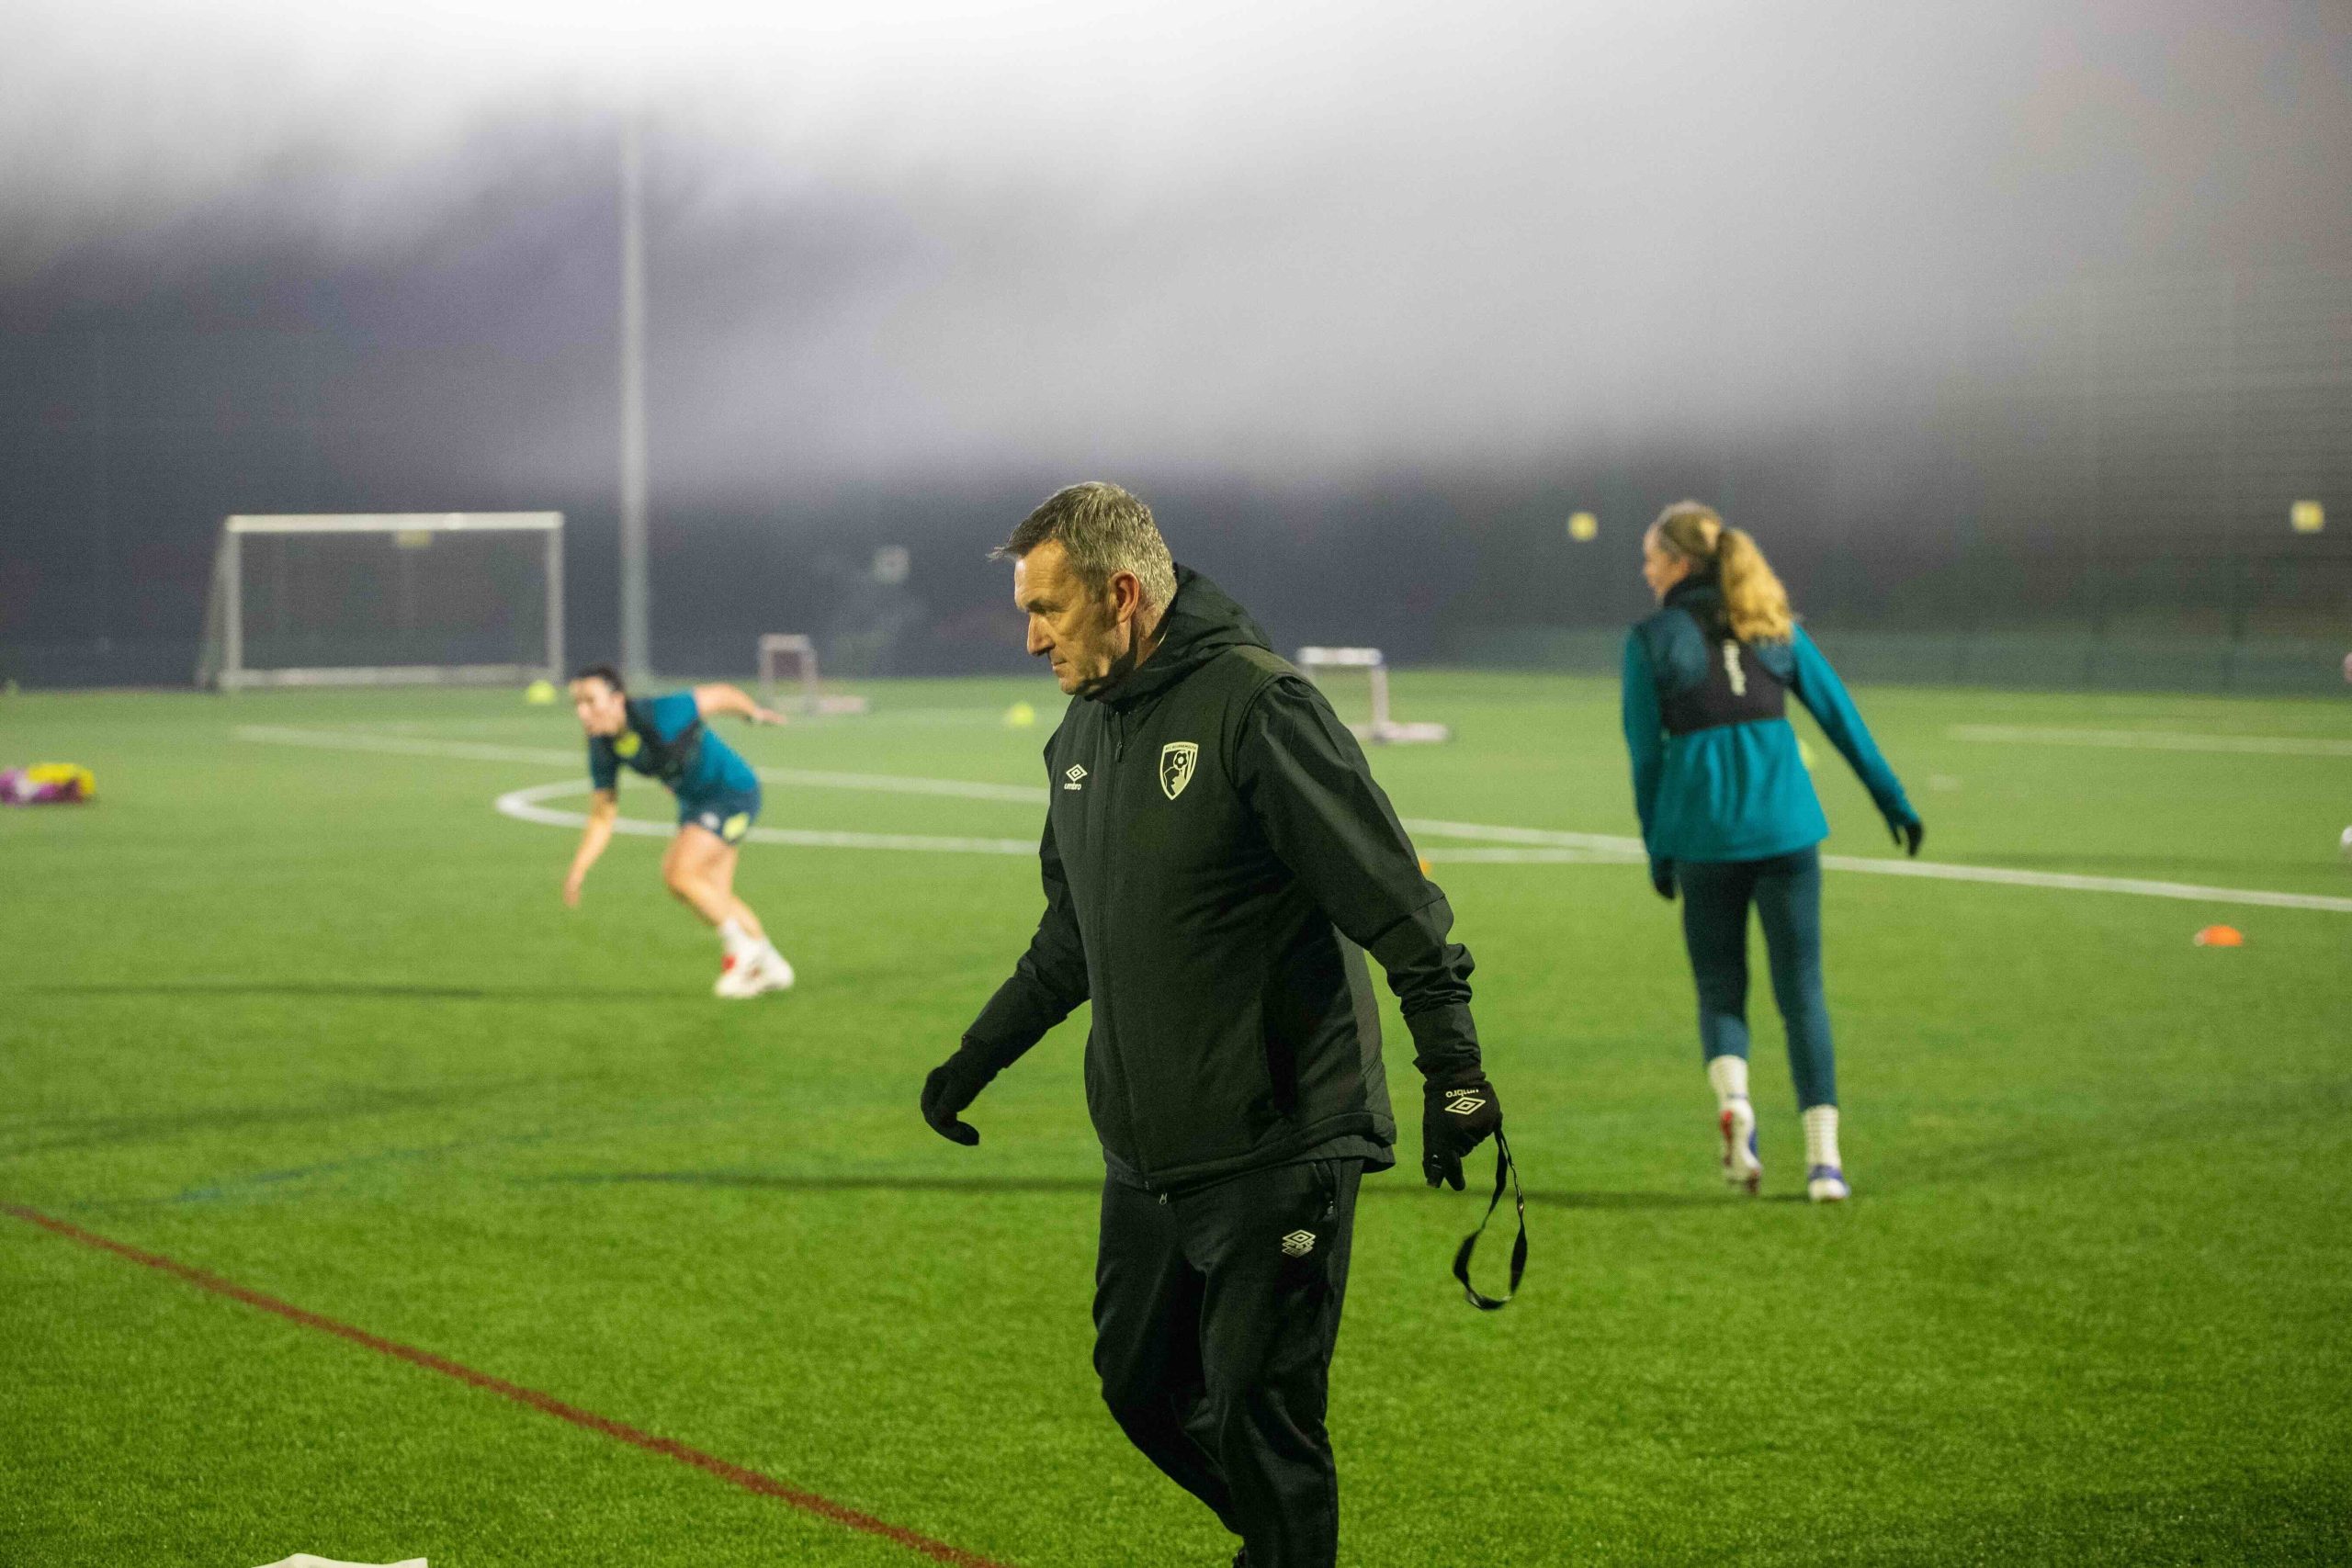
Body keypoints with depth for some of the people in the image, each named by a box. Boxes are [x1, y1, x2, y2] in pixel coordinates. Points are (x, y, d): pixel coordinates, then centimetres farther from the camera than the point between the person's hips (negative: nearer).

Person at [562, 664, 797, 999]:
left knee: (678, 874, -18)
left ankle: (741, 946, -1)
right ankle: (771, 966, 28)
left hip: (732, 792, -8)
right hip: (694, 802, 8)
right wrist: (578, 870, -9)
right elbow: (603, 815, 0)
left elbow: (721, 695, -14)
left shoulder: (660, 716, -31)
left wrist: (755, 713, 7)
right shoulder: (602, 748, -10)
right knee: (713, 897, 11)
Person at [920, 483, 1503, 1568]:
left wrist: (1451, 1069, -19)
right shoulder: (1082, 734, 10)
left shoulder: (1258, 707, -16)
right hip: (1144, 1154, 8)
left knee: (1258, 1419, -3)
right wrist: (975, 1059, 23)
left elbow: (1394, 900, -17)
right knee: (1142, 1391, 15)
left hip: (1279, 1152, -8)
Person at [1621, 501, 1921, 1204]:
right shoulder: (1774, 626, 10)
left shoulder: (1652, 639, 0)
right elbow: (1840, 716, 11)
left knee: (1720, 988, 13)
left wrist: (1657, 850, 9)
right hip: (1786, 823, 2)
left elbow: (1646, 751, 0)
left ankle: (1733, 1099, -15)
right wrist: (1893, 800, 18)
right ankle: (1823, 1156, 0)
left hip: (1703, 833, -2)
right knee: (1801, 991, 7)